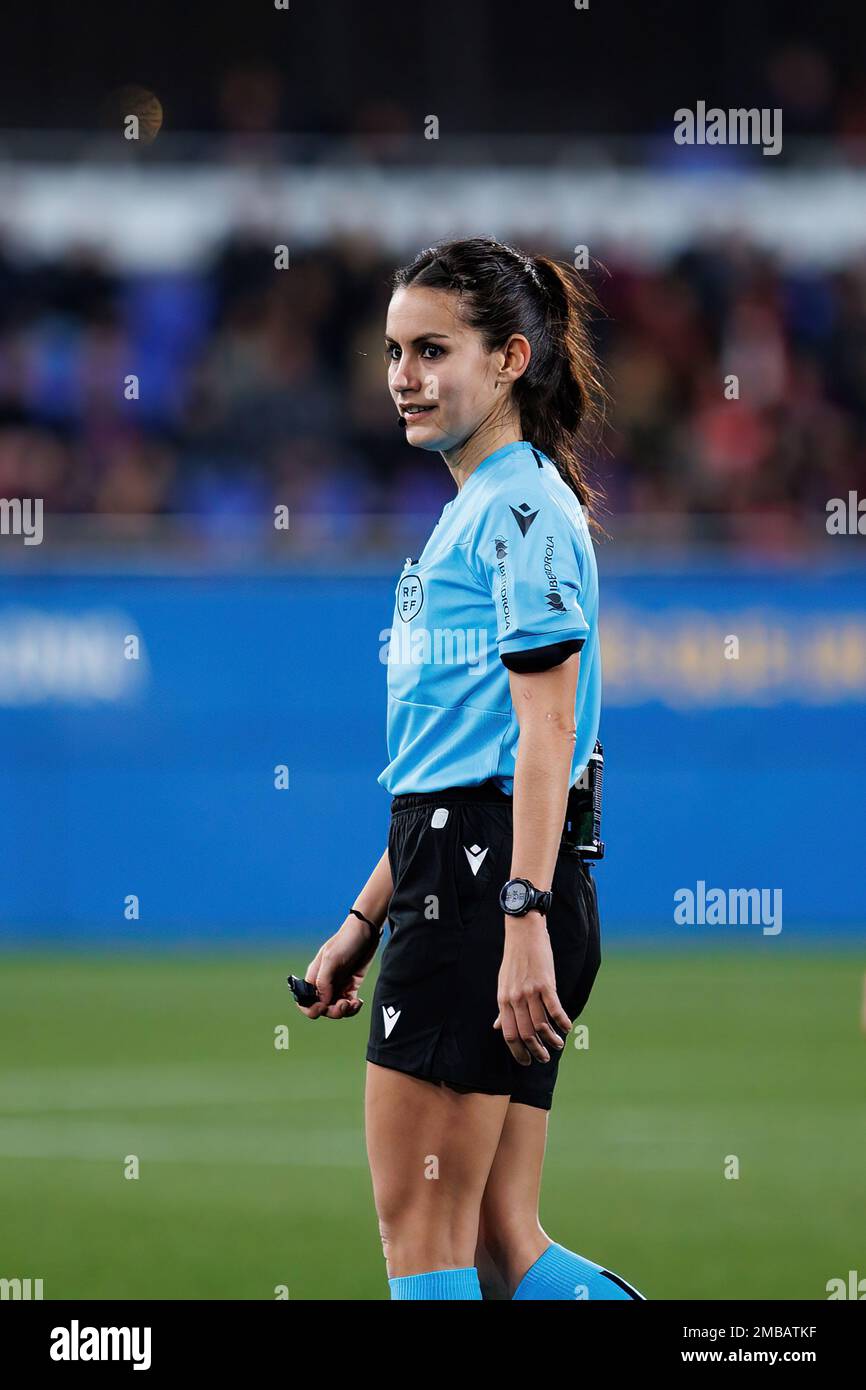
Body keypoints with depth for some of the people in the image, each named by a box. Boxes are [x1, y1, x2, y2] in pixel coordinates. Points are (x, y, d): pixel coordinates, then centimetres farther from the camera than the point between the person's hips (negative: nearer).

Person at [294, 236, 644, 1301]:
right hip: (450, 867, 10)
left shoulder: (521, 507, -8)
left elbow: (545, 732, -16)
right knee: (499, 1245, 6)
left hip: (486, 883, -10)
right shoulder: (472, 511, 22)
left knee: (419, 1227, -7)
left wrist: (523, 919, -23)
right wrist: (363, 927, 24)